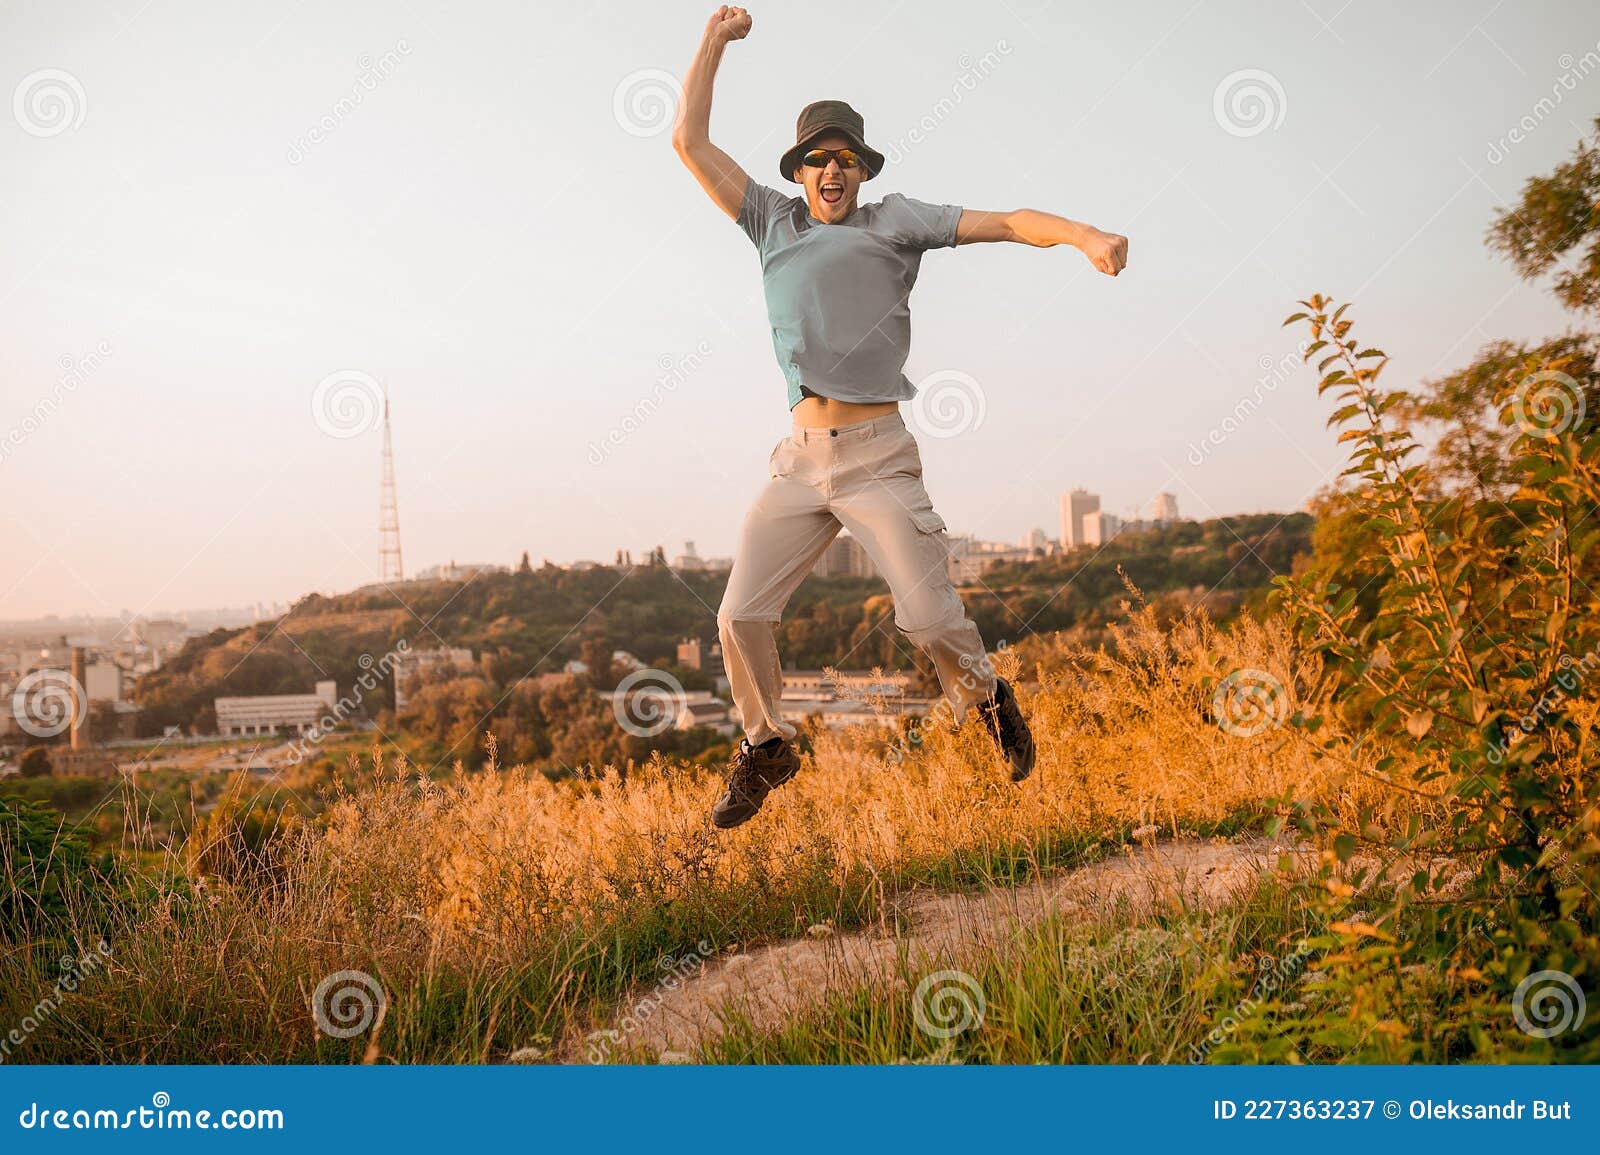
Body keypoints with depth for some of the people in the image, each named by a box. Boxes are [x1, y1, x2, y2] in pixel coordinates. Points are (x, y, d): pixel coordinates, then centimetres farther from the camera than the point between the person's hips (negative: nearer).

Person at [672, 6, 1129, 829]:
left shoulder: (894, 221, 8)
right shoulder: (774, 223, 17)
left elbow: (1006, 223, -4)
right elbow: (689, 142, 17)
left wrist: (1082, 234, -21)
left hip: (877, 457, -3)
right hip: (798, 459, 4)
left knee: (928, 618, -10)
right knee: (740, 617, -3)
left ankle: (985, 697, 22)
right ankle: (766, 748, 21)